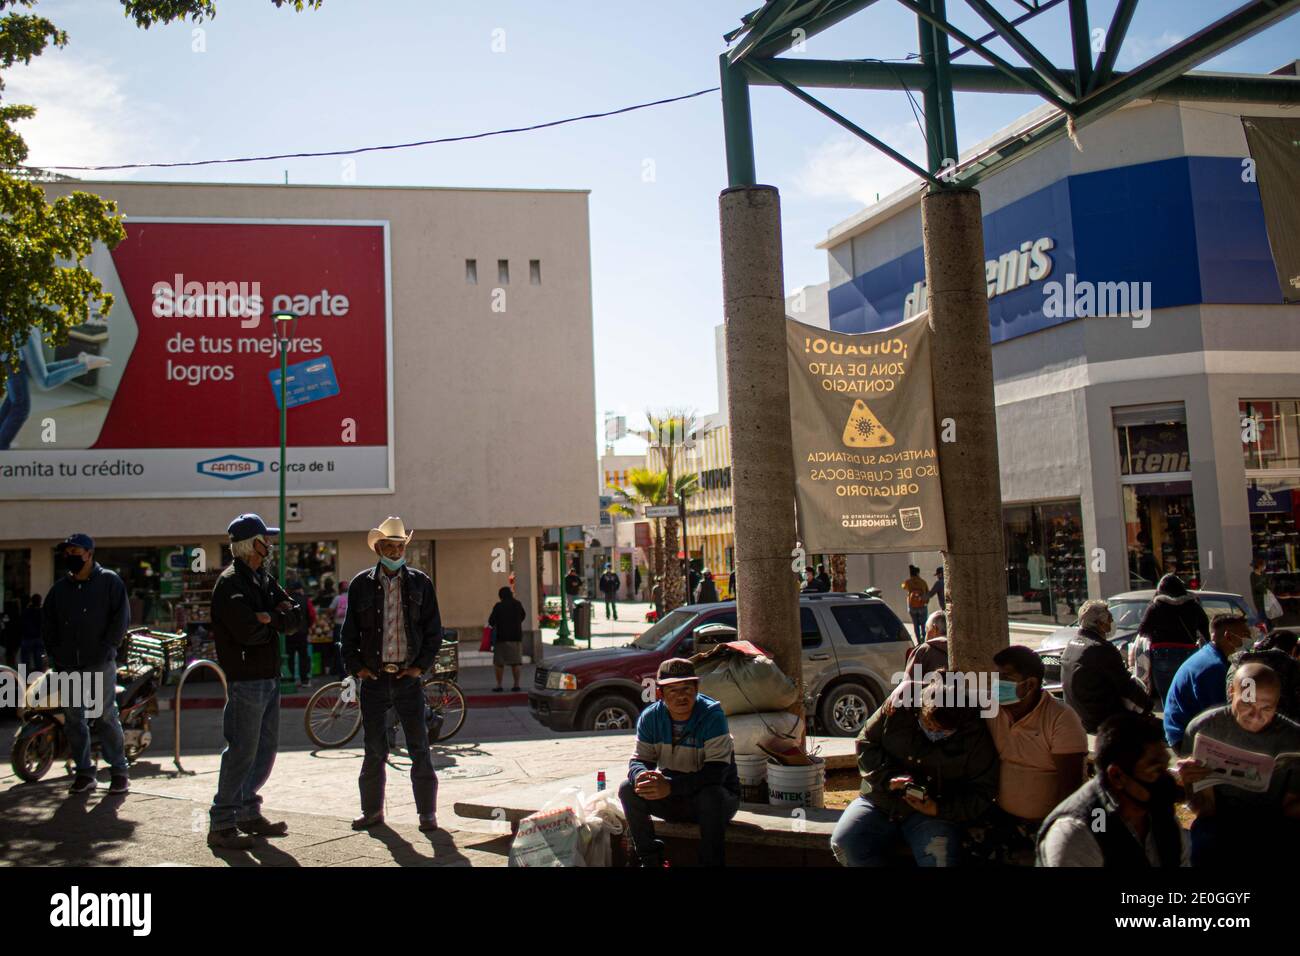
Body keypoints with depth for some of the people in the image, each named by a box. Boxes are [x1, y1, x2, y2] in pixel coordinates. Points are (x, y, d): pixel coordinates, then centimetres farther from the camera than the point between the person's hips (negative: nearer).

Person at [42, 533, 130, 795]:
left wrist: (106, 648, -10)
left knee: (107, 717, -3)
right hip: (69, 666, 5)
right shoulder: (59, 588, 13)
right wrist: (55, 655, 7)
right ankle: (84, 772, 17)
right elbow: (47, 623, 17)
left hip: (100, 664, -5)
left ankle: (119, 771, 4)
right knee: (73, 720, 8)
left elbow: (121, 617, -4)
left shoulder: (109, 581, 0)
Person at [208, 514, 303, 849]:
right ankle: (221, 825, 3)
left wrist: (272, 617, -12)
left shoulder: (264, 579, 15)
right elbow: (247, 631, -24)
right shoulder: (230, 583, -12)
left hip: (269, 677, 9)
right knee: (241, 752, -5)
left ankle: (248, 813, 27)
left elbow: (296, 618, 8)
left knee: (266, 749, 15)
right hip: (246, 679, -9)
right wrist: (276, 622, -6)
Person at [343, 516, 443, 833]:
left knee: (419, 747, 2)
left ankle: (427, 811, 11)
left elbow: (434, 629, 5)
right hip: (373, 677, 0)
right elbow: (349, 632, 6)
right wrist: (356, 668, -2)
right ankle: (372, 810, 21)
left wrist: (421, 666, -3)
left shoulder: (420, 583, 3)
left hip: (408, 677, 0)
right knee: (374, 749, 9)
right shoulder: (361, 584, 3)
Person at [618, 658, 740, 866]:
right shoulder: (650, 717, -7)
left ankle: (711, 862, -20)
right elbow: (639, 759, -4)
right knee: (628, 789, -17)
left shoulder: (712, 714, -21)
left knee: (711, 795, -37)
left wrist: (670, 786, -40)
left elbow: (716, 772, -29)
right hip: (672, 801, 4)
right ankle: (649, 859, -6)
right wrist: (640, 776, -31)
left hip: (717, 795, -4)